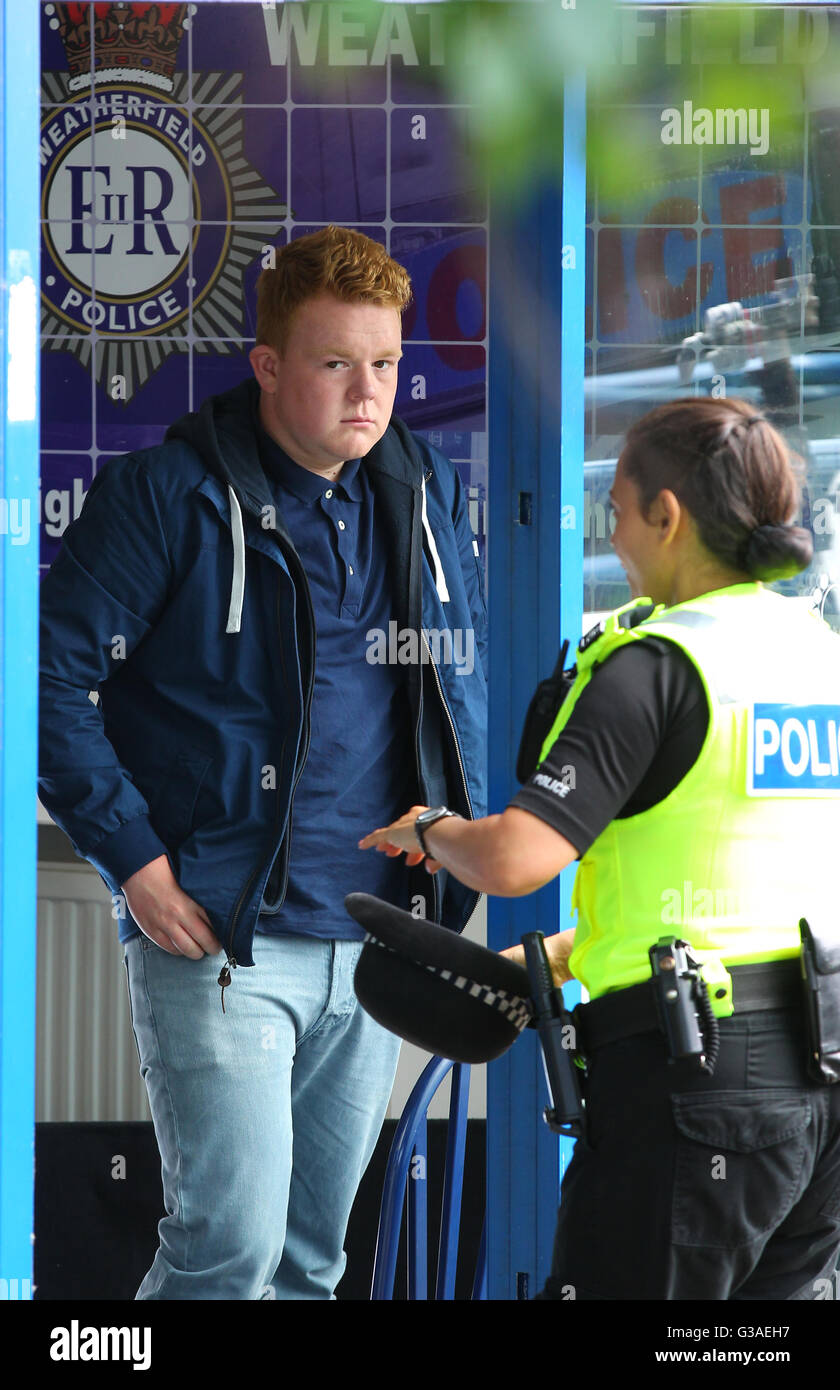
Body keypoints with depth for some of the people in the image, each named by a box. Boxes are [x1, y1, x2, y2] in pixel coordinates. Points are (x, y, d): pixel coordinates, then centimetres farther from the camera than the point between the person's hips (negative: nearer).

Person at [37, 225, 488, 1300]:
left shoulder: (426, 494, 9)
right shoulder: (169, 494, -9)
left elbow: (459, 677, 22)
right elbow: (52, 673, -9)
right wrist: (134, 857, -14)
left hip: (375, 939, 6)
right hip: (218, 933, -6)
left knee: (313, 1251, 13)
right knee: (229, 1244, -13)